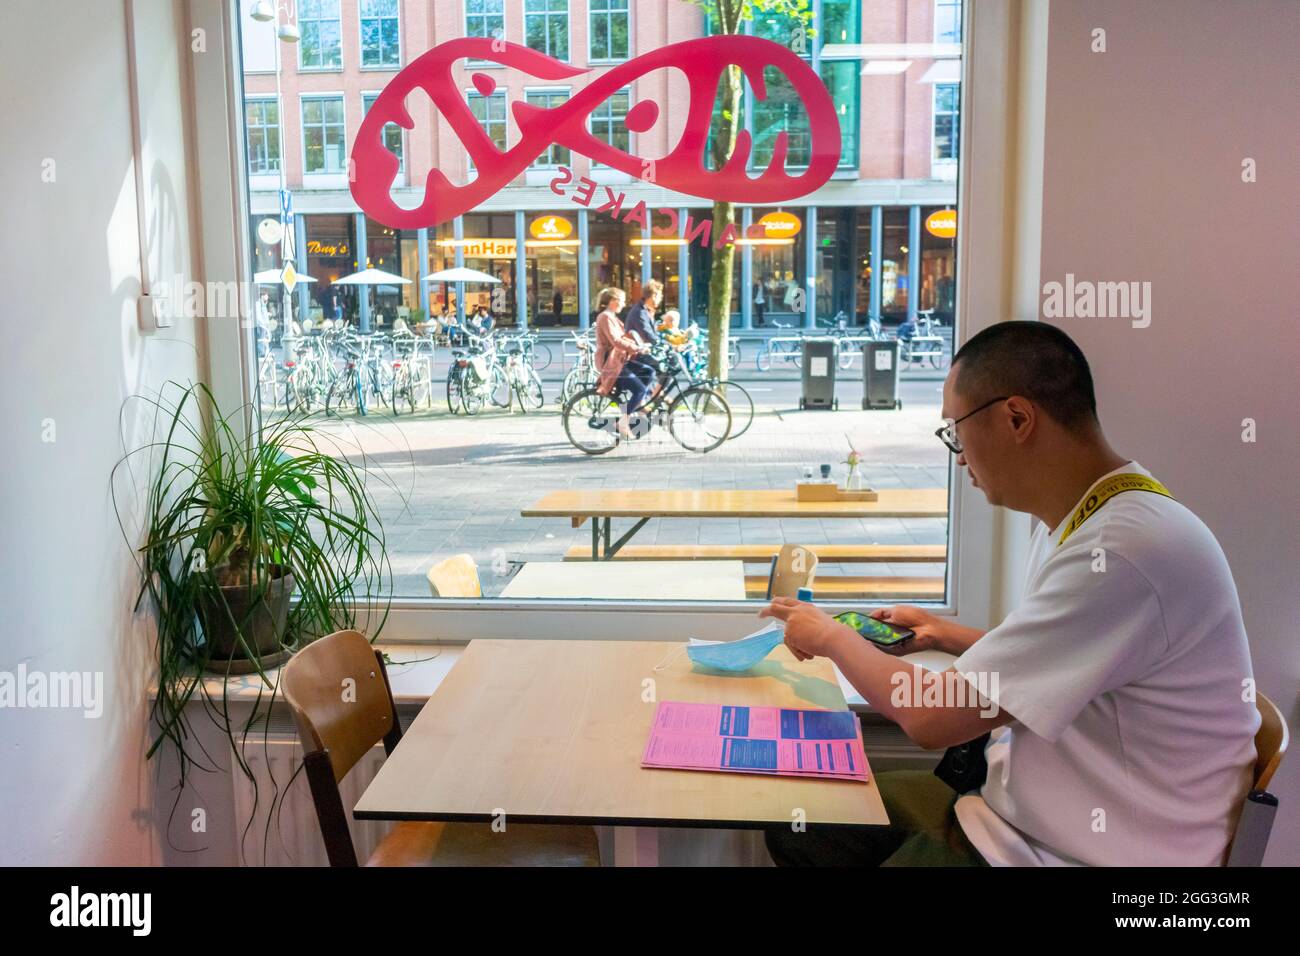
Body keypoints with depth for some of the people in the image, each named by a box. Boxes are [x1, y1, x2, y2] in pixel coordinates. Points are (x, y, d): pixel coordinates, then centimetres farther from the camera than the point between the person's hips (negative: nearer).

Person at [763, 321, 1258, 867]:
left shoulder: (1124, 552, -28)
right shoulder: (1075, 521, 5)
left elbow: (933, 717, -23)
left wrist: (832, 637, -7)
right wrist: (952, 638, 13)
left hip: (1070, 852, -9)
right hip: (1015, 809, 9)